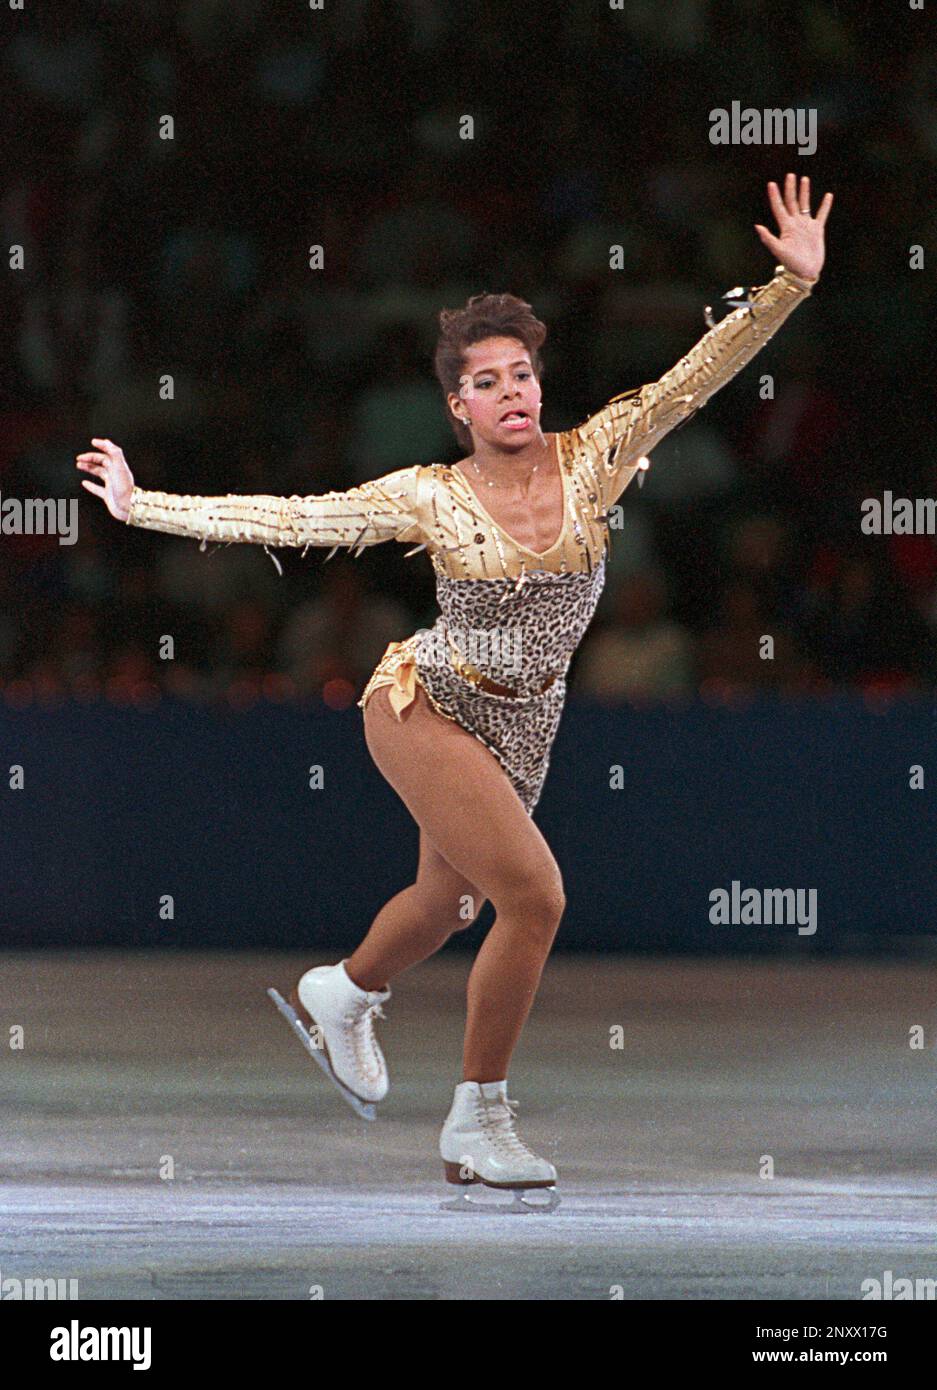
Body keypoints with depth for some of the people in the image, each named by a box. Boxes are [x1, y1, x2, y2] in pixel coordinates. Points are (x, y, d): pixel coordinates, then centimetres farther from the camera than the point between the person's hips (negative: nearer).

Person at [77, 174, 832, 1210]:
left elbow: (696, 375, -13)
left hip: (519, 729, 5)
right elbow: (282, 518, -9)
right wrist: (144, 507, -10)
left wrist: (792, 283, -23)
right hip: (423, 707, -5)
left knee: (447, 902, 25)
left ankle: (342, 996, 60)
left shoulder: (591, 461, -7)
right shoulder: (429, 498, -14)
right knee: (536, 896, -20)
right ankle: (478, 1125, -6)